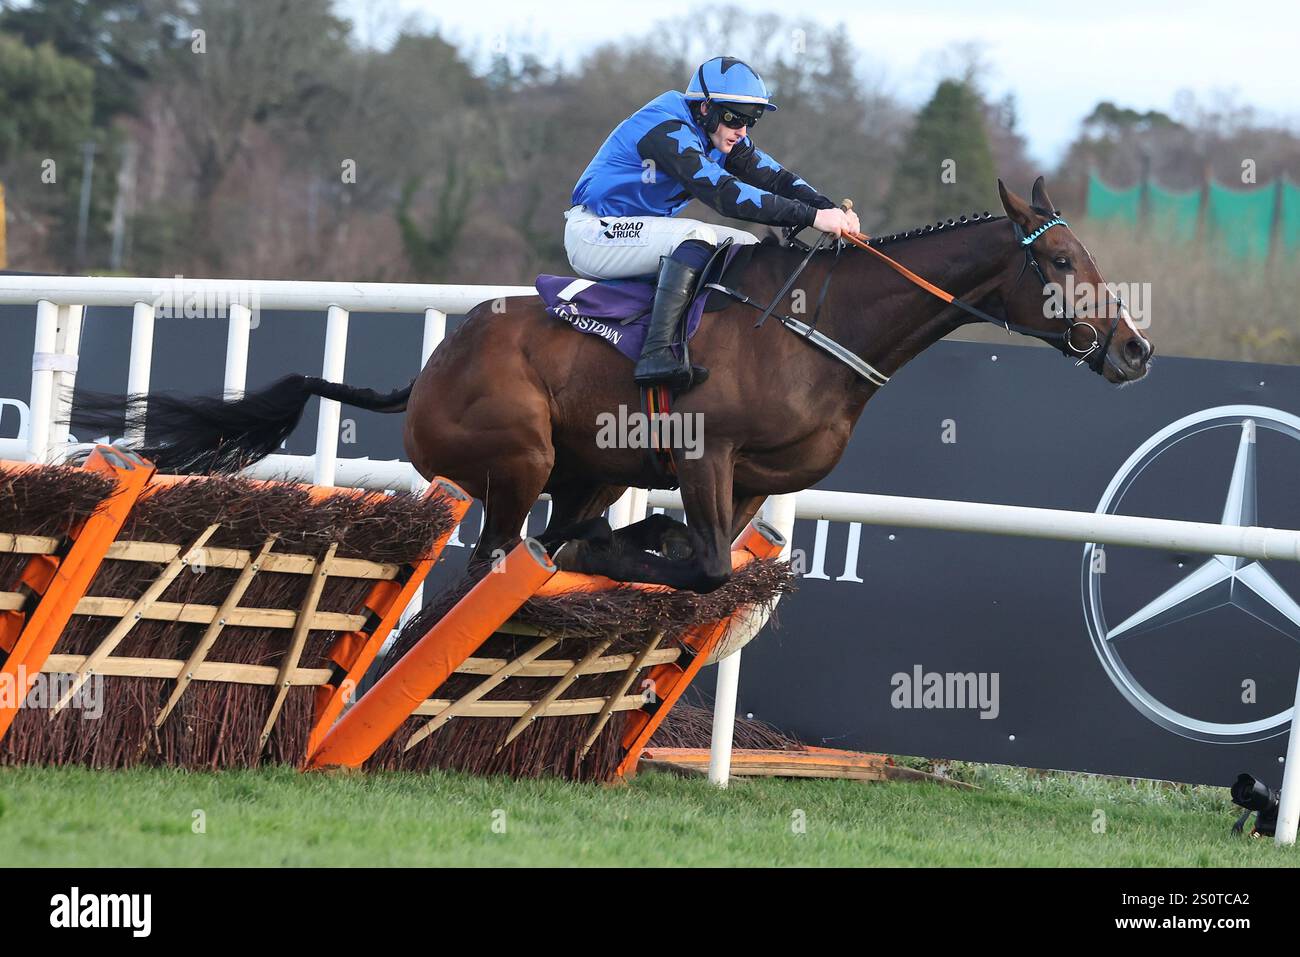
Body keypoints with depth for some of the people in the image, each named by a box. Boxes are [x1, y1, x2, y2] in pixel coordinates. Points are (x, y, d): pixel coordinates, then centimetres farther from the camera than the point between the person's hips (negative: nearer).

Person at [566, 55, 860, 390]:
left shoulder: (721, 135, 4)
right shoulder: (666, 129, -26)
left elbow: (773, 177, -3)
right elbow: (724, 193, -35)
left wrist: (829, 208, -23)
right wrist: (813, 216, -37)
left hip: (645, 229, 10)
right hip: (593, 233, -10)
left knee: (748, 247, 3)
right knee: (696, 235, -31)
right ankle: (657, 354, -40)